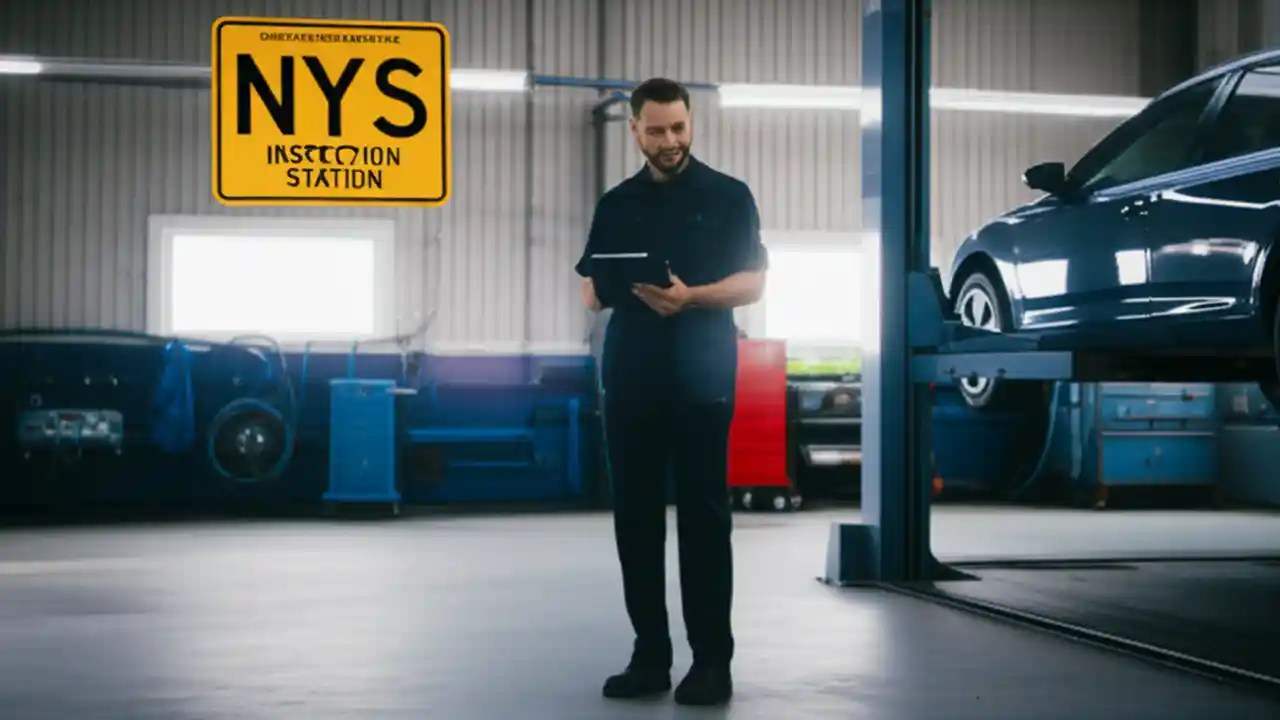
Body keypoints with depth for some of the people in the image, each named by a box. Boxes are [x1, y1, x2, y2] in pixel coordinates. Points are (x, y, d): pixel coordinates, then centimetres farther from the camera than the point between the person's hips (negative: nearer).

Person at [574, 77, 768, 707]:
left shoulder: (728, 196, 5)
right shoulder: (616, 205, 15)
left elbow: (752, 283, -2)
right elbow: (590, 292, 12)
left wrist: (690, 296, -19)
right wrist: (629, 291, -11)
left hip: (702, 381, -4)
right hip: (630, 380, 4)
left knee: (704, 518, -2)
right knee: (635, 517, 4)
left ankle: (712, 660, 3)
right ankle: (649, 655, 12)